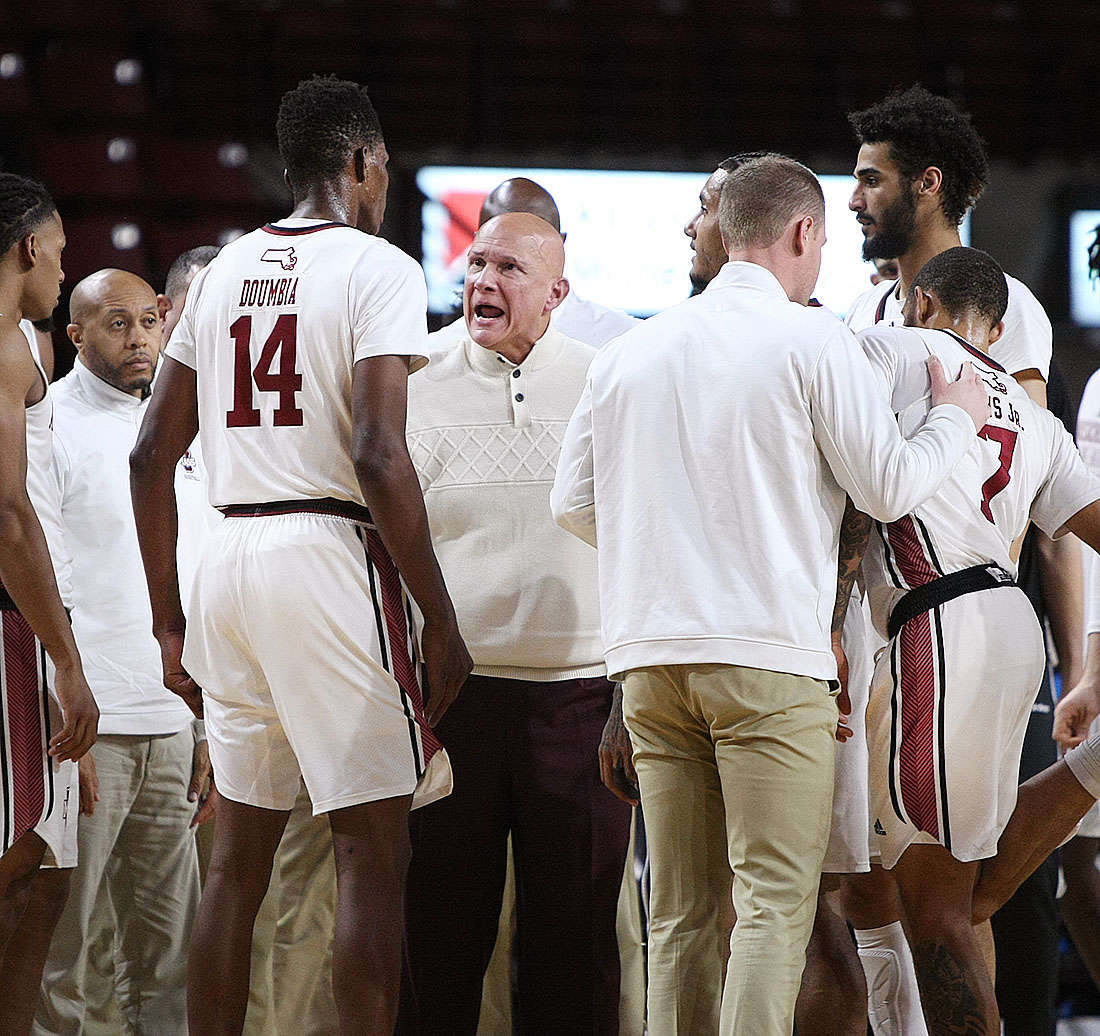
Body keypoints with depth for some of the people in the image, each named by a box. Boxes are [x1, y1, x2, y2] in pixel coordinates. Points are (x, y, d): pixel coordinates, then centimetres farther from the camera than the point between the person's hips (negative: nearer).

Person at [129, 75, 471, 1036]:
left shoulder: (222, 272, 14)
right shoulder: (377, 268, -6)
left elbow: (152, 456, 14)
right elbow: (379, 457, -17)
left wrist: (168, 622, 20)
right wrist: (442, 622, -13)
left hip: (228, 560, 7)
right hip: (330, 553, -7)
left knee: (240, 855, 13)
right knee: (374, 851, -3)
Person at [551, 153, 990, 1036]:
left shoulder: (628, 354, 13)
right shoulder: (812, 340, -3)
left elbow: (574, 503, 15)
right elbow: (886, 486, -1)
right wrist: (956, 417, 17)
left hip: (649, 654, 5)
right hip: (768, 655, -5)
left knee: (682, 908, 8)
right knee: (775, 899, -6)